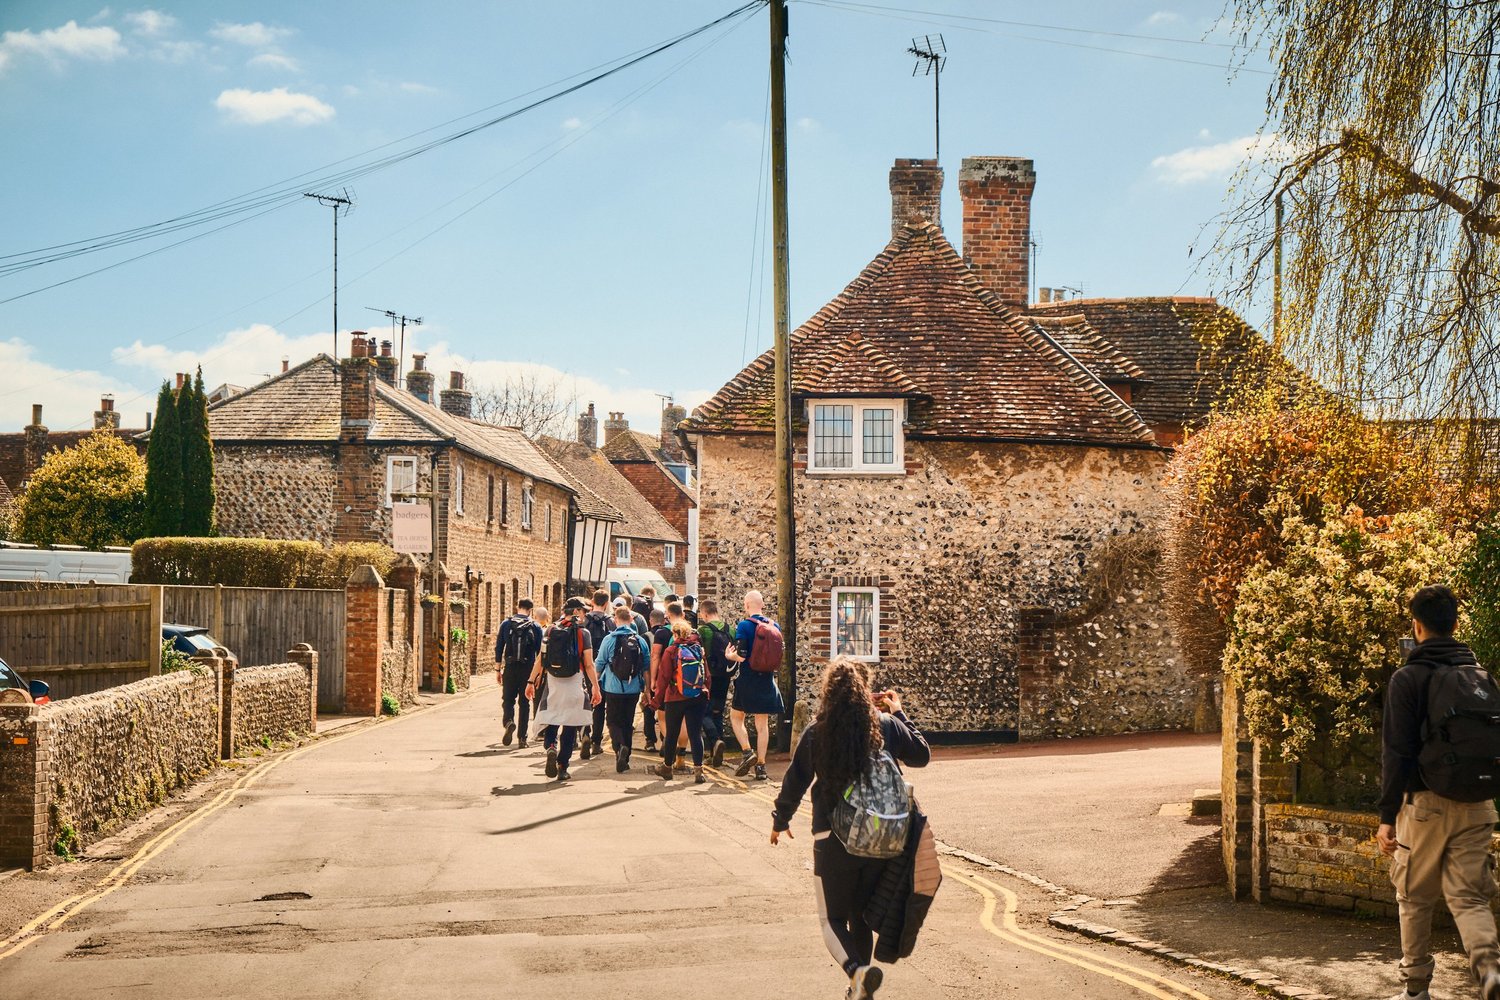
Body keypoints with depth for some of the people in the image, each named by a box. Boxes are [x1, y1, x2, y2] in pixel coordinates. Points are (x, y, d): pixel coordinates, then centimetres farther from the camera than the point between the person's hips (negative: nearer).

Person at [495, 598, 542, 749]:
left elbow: (499, 648, 2)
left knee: (508, 699, 8)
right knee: (525, 703, 8)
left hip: (510, 668, 0)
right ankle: (522, 739, 8)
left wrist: (497, 669, 7)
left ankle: (508, 721, -23)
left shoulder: (506, 624, 3)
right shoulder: (535, 627, 1)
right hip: (528, 670, 0)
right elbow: (540, 651, 0)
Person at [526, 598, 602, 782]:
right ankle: (562, 767, 6)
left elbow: (541, 659, 4)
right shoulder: (582, 632, -4)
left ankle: (551, 747, -19)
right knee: (570, 727, 6)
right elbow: (589, 664, -8)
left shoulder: (550, 631, 5)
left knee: (550, 722, 11)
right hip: (574, 684, -2)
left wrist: (531, 681, 10)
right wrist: (596, 687, -4)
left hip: (552, 684, 2)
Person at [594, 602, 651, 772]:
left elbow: (599, 664, -2)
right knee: (628, 722, 14)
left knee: (614, 721, 7)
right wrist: (647, 690, 19)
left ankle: (620, 746, -21)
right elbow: (647, 668, 7)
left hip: (613, 688, -3)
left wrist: (595, 684, 13)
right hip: (633, 689, 3)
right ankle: (625, 760, 17)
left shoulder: (609, 639, -7)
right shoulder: (641, 641, 0)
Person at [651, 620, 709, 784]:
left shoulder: (671, 651, -7)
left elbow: (664, 677, -6)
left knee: (671, 734, 11)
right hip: (699, 698, 2)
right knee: (695, 733, 2)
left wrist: (659, 698, 3)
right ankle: (698, 770, -6)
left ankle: (667, 767, 25)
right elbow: (707, 675, 7)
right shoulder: (699, 649, 2)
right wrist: (705, 692, 16)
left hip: (676, 698, -2)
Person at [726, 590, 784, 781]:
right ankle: (761, 765, 7)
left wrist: (729, 655, 3)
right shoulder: (774, 626, 4)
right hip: (767, 680, 4)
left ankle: (747, 752, -4)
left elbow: (741, 656, -17)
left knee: (736, 717, 14)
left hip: (747, 680, -4)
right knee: (762, 723, 8)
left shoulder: (744, 625, -12)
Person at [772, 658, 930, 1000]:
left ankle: (858, 970, -19)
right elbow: (922, 756, 13)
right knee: (863, 917, 19)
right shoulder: (888, 726, -3)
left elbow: (794, 783, 1)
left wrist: (780, 821, 18)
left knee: (833, 919, 8)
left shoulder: (815, 732, -7)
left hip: (833, 840, -2)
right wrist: (899, 713, 21)